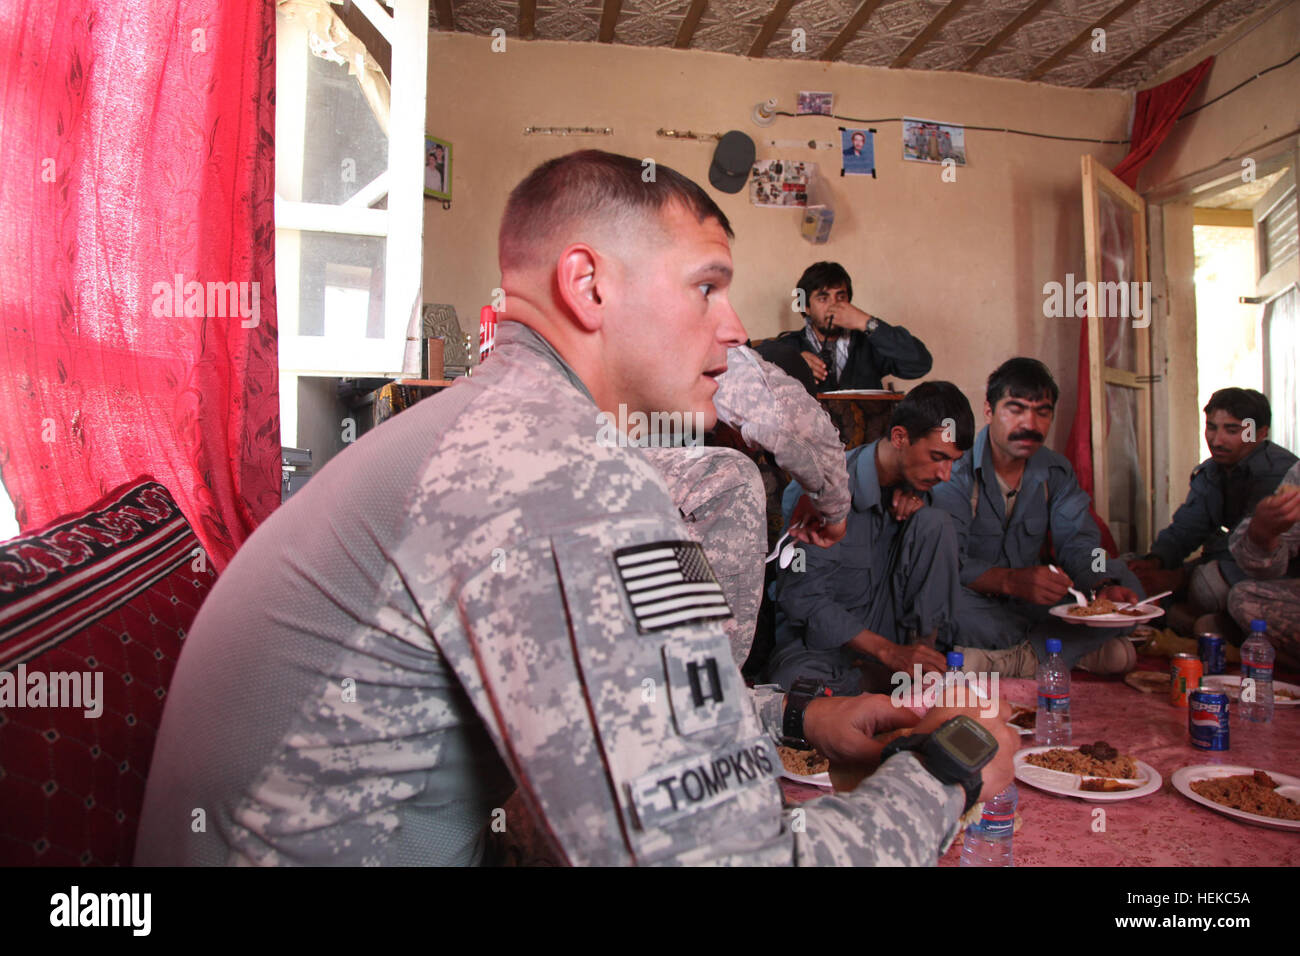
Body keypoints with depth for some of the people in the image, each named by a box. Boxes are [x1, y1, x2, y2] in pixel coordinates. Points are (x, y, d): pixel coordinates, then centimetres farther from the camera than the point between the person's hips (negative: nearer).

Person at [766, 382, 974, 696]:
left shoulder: (909, 479, -1)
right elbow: (801, 597, -23)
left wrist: (914, 497, -10)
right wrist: (889, 651, -28)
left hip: (881, 624, 6)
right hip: (816, 637, -5)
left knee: (933, 522, -12)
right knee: (794, 685, -39)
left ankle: (923, 647, -12)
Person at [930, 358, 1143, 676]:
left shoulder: (1056, 472, 8)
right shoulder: (957, 470, -14)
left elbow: (1078, 545, 1)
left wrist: (1105, 586, -22)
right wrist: (1010, 580, -42)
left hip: (1031, 605, 6)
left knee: (1125, 587, -9)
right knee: (949, 606, -39)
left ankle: (1018, 658, -22)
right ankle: (1083, 651, -19)